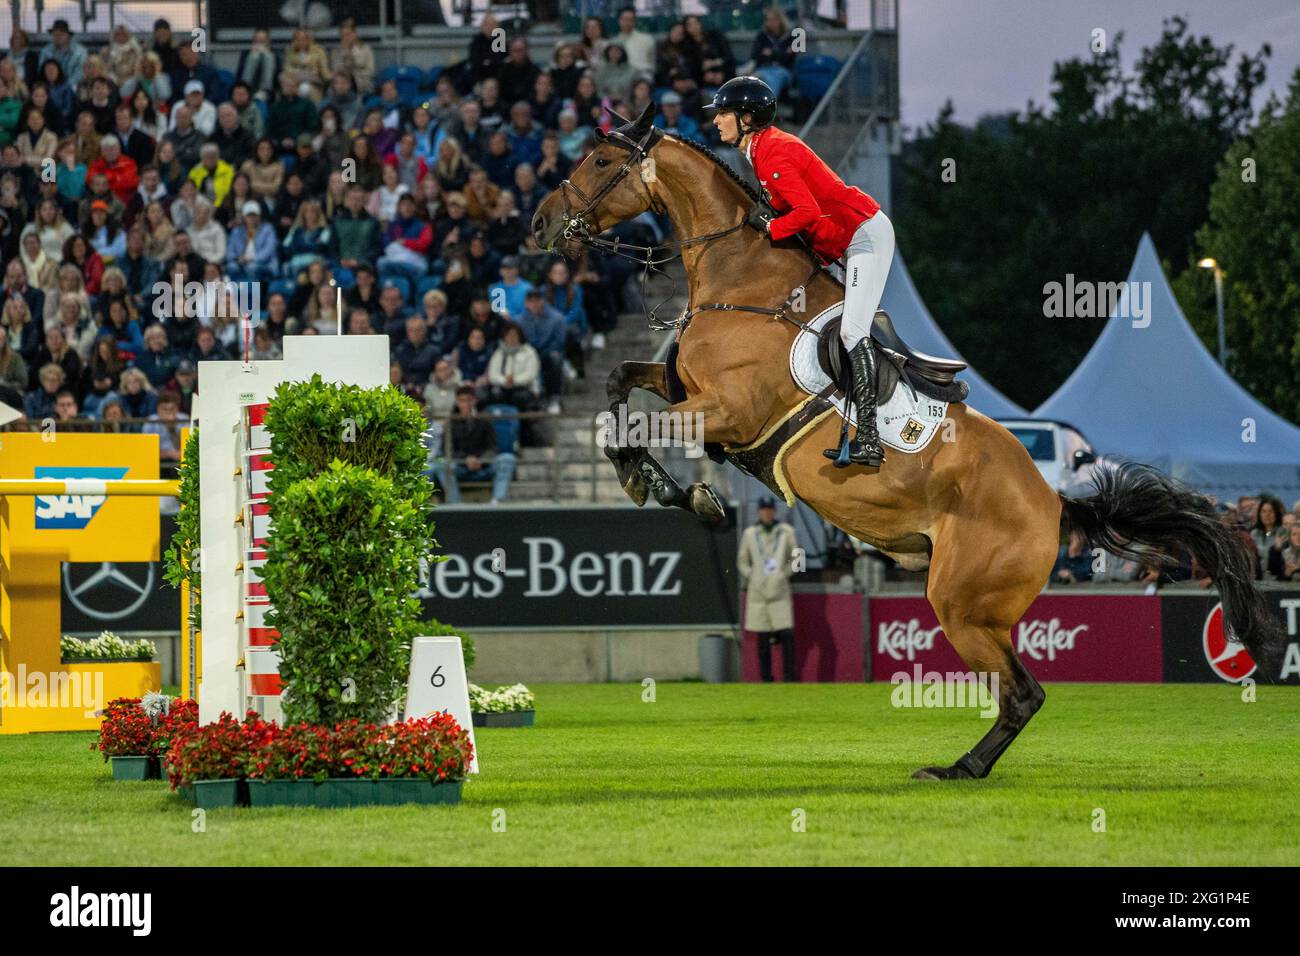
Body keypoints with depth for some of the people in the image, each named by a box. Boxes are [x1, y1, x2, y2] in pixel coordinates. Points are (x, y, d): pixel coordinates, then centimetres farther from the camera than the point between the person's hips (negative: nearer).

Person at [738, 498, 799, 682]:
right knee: (762, 639, 2)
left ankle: (789, 676, -5)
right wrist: (750, 576, 0)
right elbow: (742, 561, 15)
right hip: (757, 592, 1)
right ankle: (766, 679, 8)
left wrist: (785, 574, -2)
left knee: (787, 635, -11)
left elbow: (796, 557, 12)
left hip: (780, 591, -1)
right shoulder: (750, 534, 8)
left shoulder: (786, 532, 6)